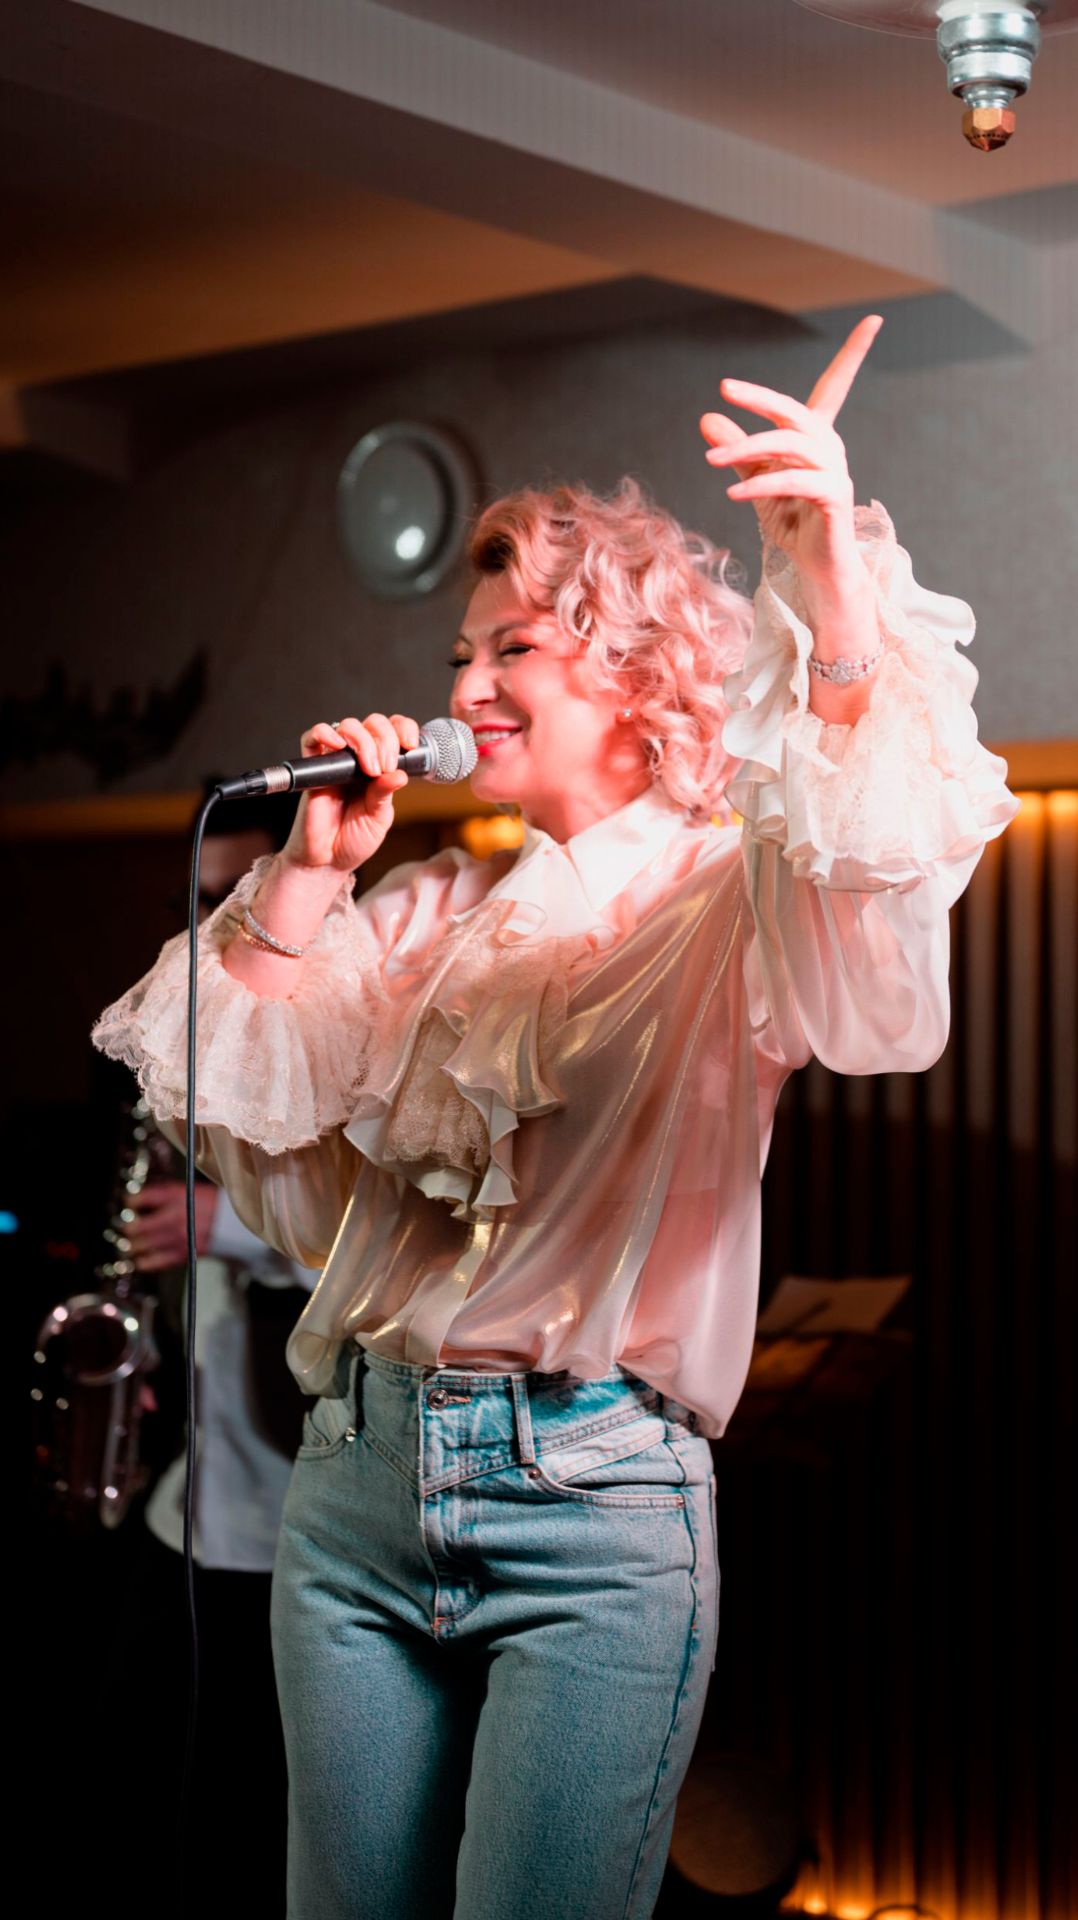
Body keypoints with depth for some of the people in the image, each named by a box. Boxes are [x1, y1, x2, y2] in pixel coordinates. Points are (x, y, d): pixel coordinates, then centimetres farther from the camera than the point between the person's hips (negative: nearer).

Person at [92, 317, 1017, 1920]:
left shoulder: (721, 895, -1)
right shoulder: (432, 911, 16)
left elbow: (874, 985, -26)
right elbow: (234, 1100, 10)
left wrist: (841, 613, -40)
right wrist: (311, 869, 3)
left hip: (595, 1497, -5)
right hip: (359, 1477, 5)